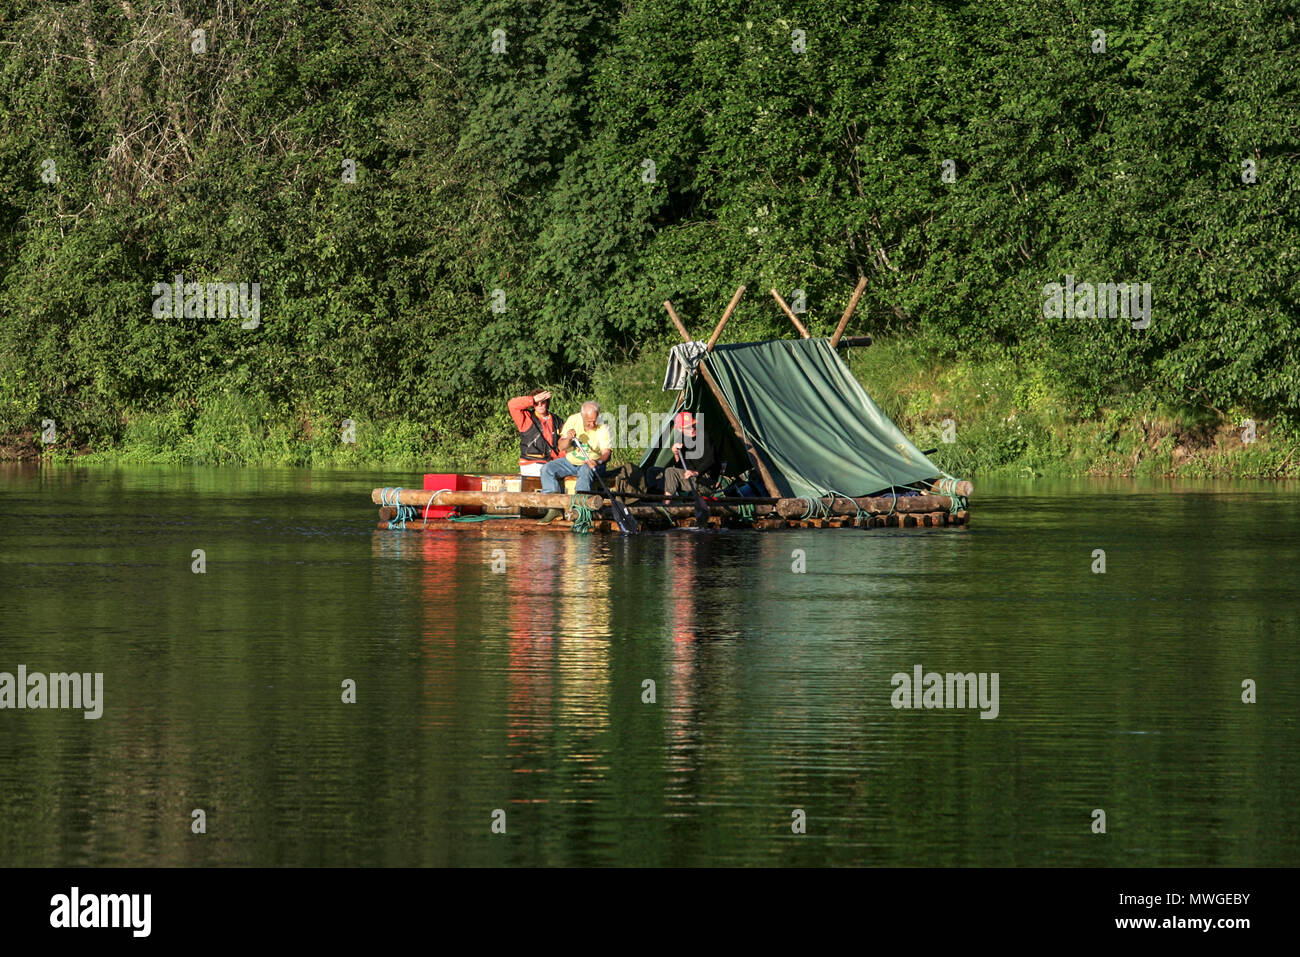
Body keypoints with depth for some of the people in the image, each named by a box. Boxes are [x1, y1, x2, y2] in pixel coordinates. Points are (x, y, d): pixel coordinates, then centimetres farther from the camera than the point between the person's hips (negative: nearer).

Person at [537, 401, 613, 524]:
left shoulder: (602, 428, -13)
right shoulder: (572, 420, -7)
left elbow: (606, 452, -17)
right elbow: (561, 447, -5)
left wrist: (598, 461, -39)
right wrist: (568, 439, -28)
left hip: (591, 463, -4)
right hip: (570, 461, 4)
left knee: (586, 470, -37)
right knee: (547, 469, -16)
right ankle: (554, 508, -19)